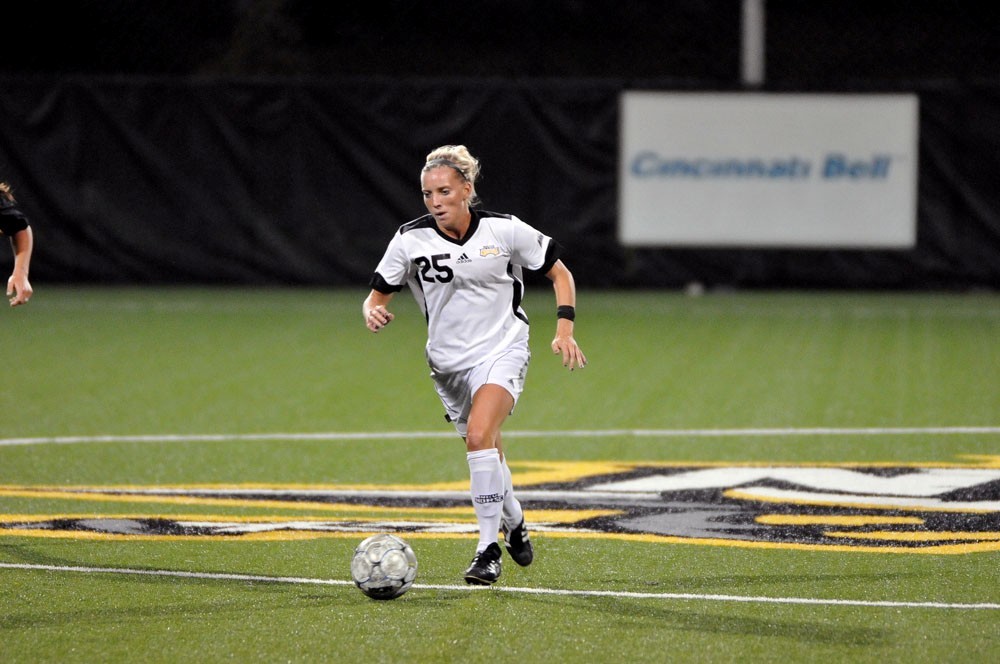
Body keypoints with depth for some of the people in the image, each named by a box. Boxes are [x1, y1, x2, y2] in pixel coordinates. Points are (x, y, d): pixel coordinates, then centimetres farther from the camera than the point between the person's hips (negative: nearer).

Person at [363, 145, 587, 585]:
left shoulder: (504, 230, -11)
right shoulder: (410, 239, -8)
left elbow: (559, 273, 2)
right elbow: (378, 294, 2)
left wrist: (564, 330, -9)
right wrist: (373, 312, -22)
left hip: (502, 350, -4)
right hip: (449, 361, 4)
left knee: (479, 437, -26)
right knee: (487, 453, 14)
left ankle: (489, 549, -19)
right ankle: (514, 524, 44)